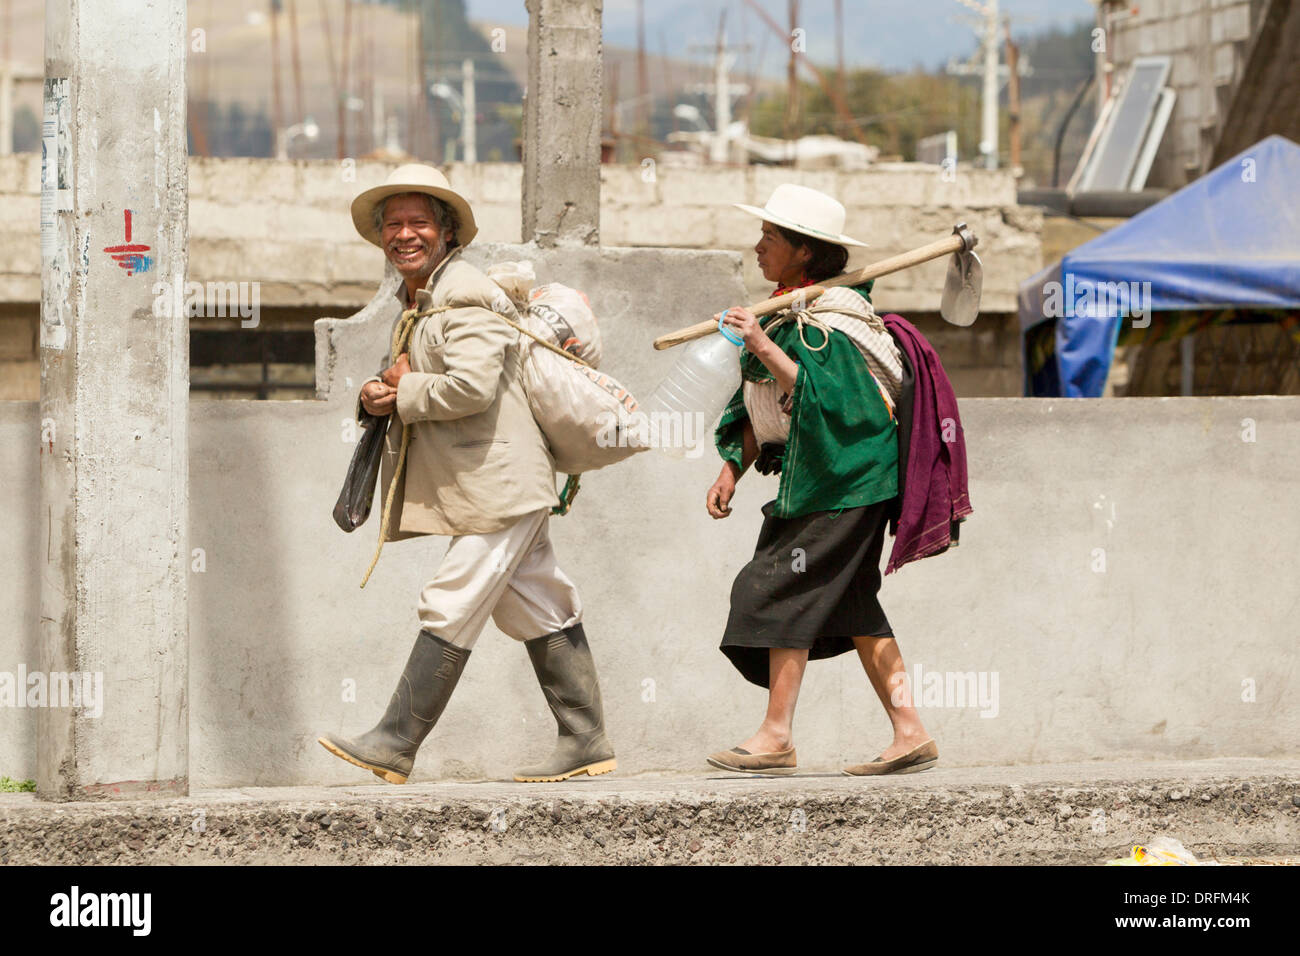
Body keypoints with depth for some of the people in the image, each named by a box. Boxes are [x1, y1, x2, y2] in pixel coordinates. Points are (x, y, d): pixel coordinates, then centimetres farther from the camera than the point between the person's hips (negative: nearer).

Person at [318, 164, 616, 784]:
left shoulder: (465, 297, -14)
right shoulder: (415, 303, 19)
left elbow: (472, 385, -26)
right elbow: (399, 384, 24)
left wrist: (403, 393, -12)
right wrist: (377, 396, 0)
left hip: (498, 481, -10)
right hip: (490, 487, 10)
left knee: (449, 608, -9)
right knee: (539, 611, 11)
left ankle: (394, 745, -8)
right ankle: (585, 743, 14)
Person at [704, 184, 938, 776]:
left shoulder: (827, 325, -16)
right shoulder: (783, 316, 14)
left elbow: (820, 399, -29)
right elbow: (757, 412, 18)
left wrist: (764, 348, -31)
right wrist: (731, 471, 10)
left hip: (846, 478, -10)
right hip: (818, 478, 10)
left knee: (786, 587, -11)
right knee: (850, 604, 9)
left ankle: (776, 738, -10)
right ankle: (909, 734, 9)